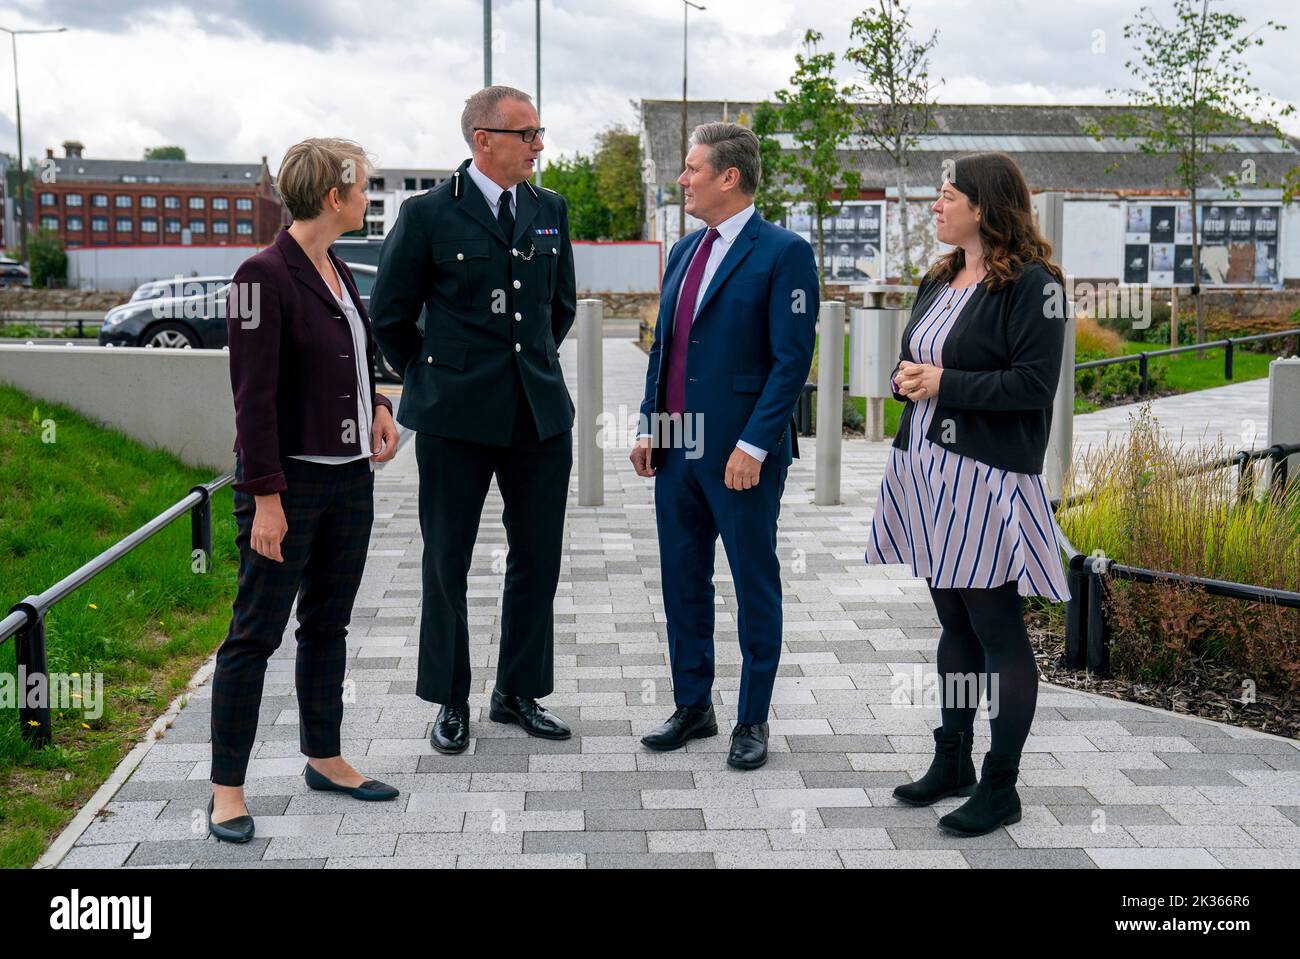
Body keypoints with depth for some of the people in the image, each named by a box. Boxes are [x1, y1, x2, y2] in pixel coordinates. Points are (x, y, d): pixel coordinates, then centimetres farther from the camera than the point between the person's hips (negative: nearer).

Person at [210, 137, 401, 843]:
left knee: (329, 624, 16)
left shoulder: (335, 272, 11)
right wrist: (266, 496, -20)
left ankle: (324, 758, 29)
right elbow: (253, 396, -18)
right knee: (256, 632, -1)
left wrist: (379, 406, 6)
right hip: (290, 481, -8)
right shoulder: (265, 275, -15)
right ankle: (227, 786, 9)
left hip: (350, 478, 8)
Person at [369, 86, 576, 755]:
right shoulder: (428, 215, -5)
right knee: (447, 562, 6)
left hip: (541, 415, 4)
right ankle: (450, 702, 21)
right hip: (457, 420, -4)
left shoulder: (550, 211, 9)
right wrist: (432, 379, 7)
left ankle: (518, 693, 24)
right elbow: (389, 315, 2)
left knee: (538, 558, 9)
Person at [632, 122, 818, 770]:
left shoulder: (784, 253, -10)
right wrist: (649, 427, 10)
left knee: (754, 585, 6)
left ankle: (753, 720, 18)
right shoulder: (684, 251, 13)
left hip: (742, 456, -7)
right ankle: (693, 707, 29)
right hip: (677, 449, 7)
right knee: (682, 579, 14)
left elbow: (792, 359, -14)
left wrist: (753, 445, -19)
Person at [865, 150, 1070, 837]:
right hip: (926, 472, 8)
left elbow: (1034, 384, -17)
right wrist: (907, 379, -1)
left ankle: (1000, 786, 10)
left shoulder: (1032, 284, -10)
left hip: (986, 479, -8)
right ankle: (953, 761, 29)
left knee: (997, 630, 0)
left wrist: (944, 383, -16)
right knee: (955, 622, 17)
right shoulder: (938, 281, 15)